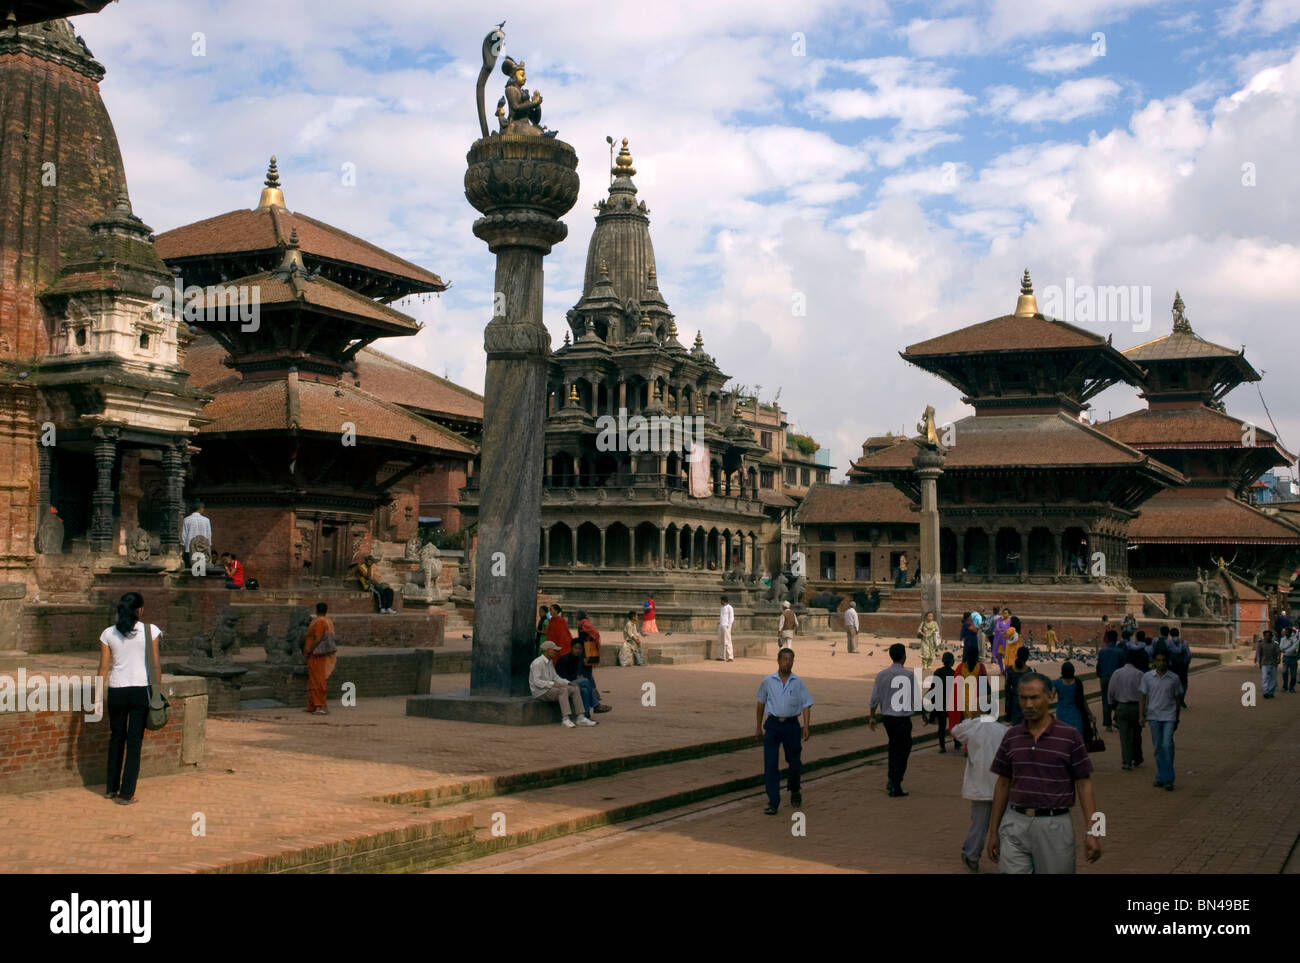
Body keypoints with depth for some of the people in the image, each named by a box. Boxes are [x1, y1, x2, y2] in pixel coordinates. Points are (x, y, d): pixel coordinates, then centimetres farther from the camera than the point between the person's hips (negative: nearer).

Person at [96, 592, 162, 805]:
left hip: (116, 691, 2)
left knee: (116, 739, 19)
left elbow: (103, 668, 1)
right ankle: (126, 793, 5)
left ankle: (111, 788, 26)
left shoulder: (108, 634, 0)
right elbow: (156, 663, -4)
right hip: (141, 690, -2)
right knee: (134, 742, 4)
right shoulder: (150, 630, -5)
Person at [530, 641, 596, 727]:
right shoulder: (537, 663, -15)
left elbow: (555, 677, 15)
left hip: (549, 688, 9)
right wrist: (553, 684, -30)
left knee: (575, 688, -6)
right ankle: (566, 719, -37)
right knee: (563, 690, -33)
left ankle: (580, 718, -12)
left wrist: (568, 683, 0)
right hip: (540, 691, -9)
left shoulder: (550, 662, 15)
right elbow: (537, 682, -22)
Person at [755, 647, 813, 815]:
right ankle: (773, 802, -6)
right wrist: (759, 726, 16)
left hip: (791, 724, 0)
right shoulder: (768, 681, 2)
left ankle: (795, 791, 39)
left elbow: (806, 705, 0)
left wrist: (806, 726, -12)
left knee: (794, 762, 11)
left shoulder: (798, 683, 1)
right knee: (770, 763, -9)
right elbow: (761, 704, 14)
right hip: (772, 724, 0)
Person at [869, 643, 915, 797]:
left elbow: (875, 699, -1)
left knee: (894, 746, 22)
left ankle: (892, 781, 22)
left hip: (888, 717, 4)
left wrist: (872, 717, 12)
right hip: (903, 719, -4)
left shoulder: (882, 675, -3)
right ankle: (895, 787, 4)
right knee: (902, 750, 5)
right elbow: (916, 699, -4)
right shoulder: (909, 675, -11)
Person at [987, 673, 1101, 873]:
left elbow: (1084, 785, -2)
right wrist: (993, 832, 9)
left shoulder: (1070, 736, -3)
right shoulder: (1012, 736, 6)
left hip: (1054, 826, -2)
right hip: (1015, 825, 2)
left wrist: (1091, 833, -9)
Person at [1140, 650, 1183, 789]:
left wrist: (1177, 719, 14)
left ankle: (1168, 779, -6)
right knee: (1158, 748, 7)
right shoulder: (1147, 677, 2)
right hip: (1154, 716, 1)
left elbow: (1177, 699, 10)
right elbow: (1142, 696, 5)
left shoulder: (1174, 678, 1)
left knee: (1167, 745, -13)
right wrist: (1141, 716, -3)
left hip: (1169, 716, -1)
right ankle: (1161, 778, 17)